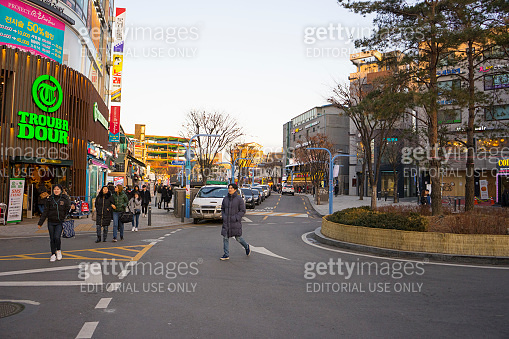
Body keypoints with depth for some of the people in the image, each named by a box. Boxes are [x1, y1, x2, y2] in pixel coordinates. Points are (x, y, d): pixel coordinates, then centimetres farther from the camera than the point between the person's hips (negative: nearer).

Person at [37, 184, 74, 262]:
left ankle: (58, 250, 12)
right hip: (51, 222, 3)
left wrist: (70, 208, -20)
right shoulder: (50, 199, 5)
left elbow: (67, 211, 3)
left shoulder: (65, 199, -1)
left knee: (57, 237, -15)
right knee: (52, 238, 6)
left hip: (60, 222, -3)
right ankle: (53, 254, 20)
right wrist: (40, 222, 7)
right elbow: (45, 211, 8)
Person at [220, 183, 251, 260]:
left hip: (235, 222, -4)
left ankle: (247, 247, 33)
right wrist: (223, 216, 1)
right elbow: (222, 209, 17)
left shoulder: (239, 199, -8)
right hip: (226, 222, 4)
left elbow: (243, 211, -8)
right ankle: (226, 255, 7)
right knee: (225, 237, -1)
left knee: (238, 238, 6)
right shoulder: (225, 198, 5)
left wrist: (236, 218, -16)